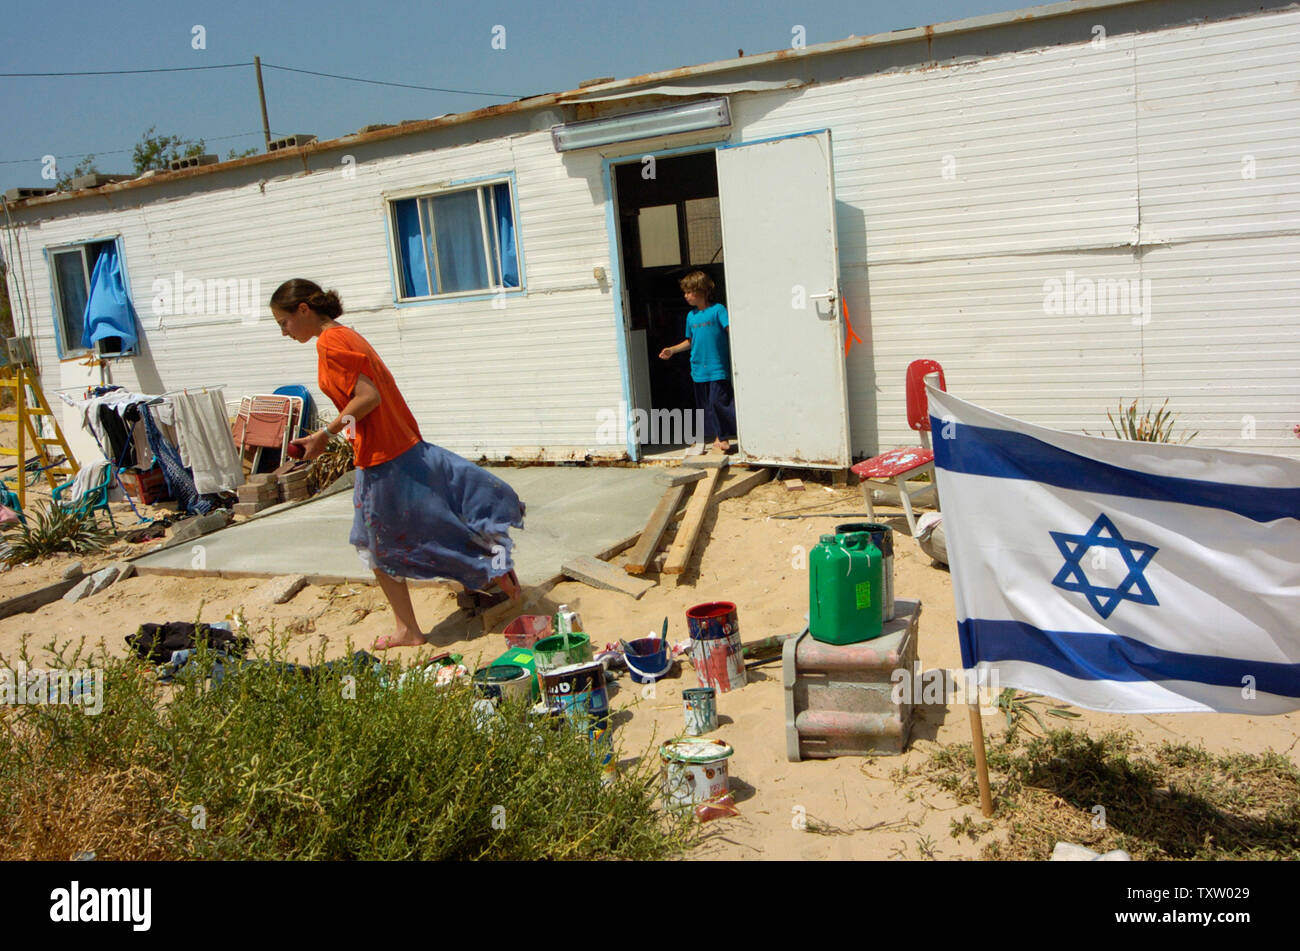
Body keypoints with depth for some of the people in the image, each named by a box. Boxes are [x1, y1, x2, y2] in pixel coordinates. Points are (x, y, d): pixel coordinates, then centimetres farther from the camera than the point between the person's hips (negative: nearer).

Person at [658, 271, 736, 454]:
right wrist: (672, 350, 16)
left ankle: (723, 438, -2)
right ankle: (718, 438, 19)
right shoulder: (691, 316, 13)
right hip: (699, 370, 6)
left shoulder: (717, 310, -4)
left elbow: (731, 331, -11)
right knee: (705, 405, 9)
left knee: (718, 401, -13)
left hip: (718, 368, -6)